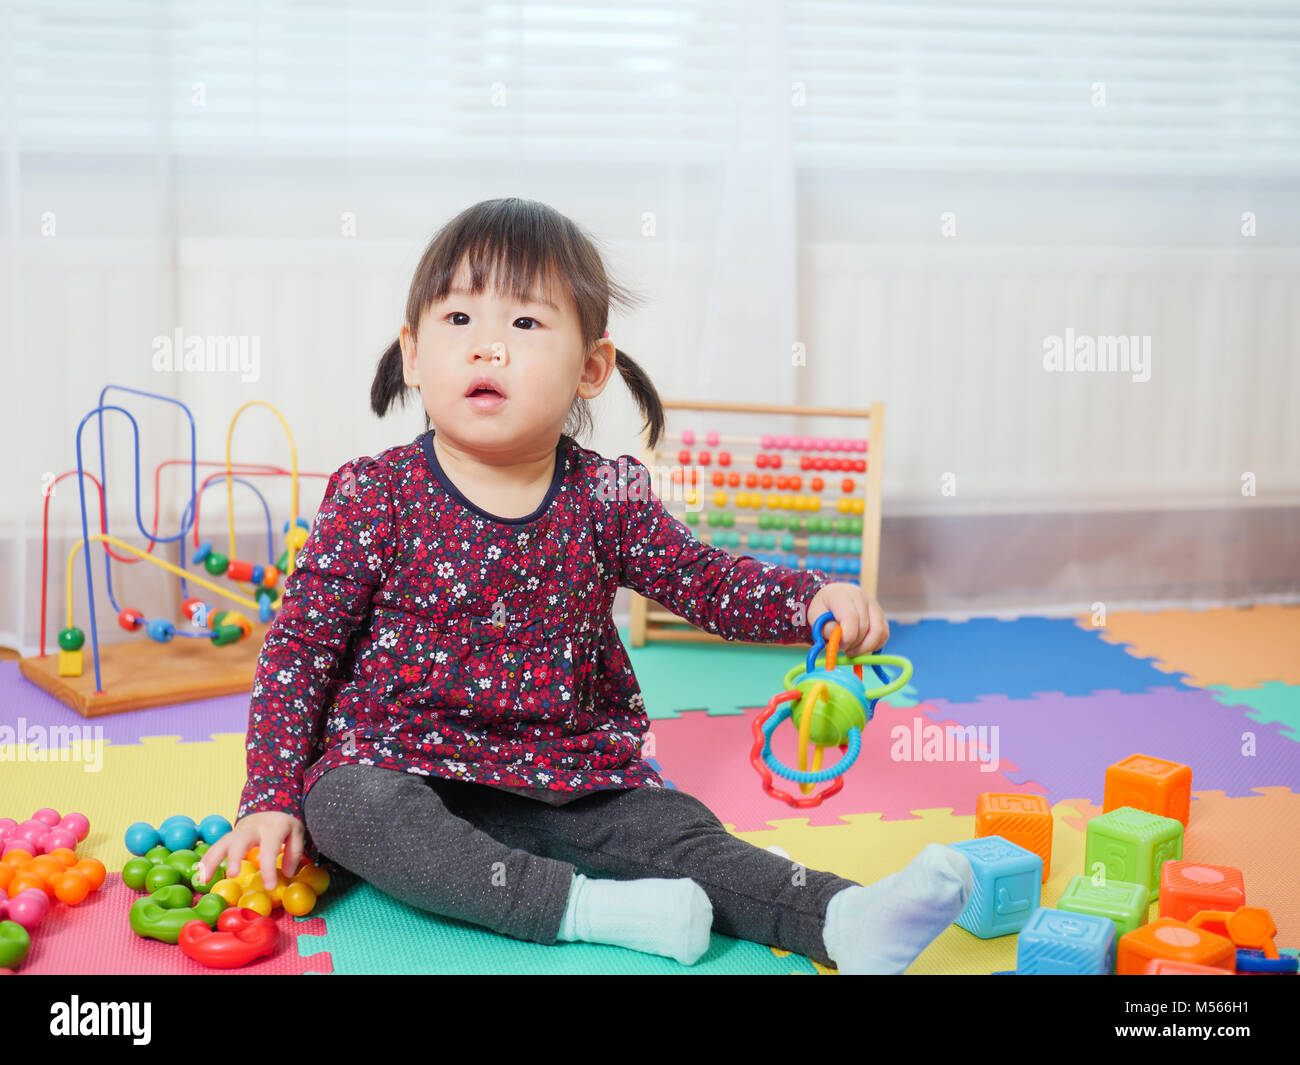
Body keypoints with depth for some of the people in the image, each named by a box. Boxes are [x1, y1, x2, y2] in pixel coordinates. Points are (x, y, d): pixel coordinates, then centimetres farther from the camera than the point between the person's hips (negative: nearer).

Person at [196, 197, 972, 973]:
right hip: (407, 768, -2)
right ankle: (587, 908, -39)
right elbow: (300, 646, -5)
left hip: (570, 774, 3)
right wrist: (275, 799, -11)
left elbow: (709, 580, 4)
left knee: (679, 830, -15)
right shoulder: (376, 498, -9)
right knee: (347, 806, -32)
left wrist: (814, 599, -17)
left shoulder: (605, 500, -1)